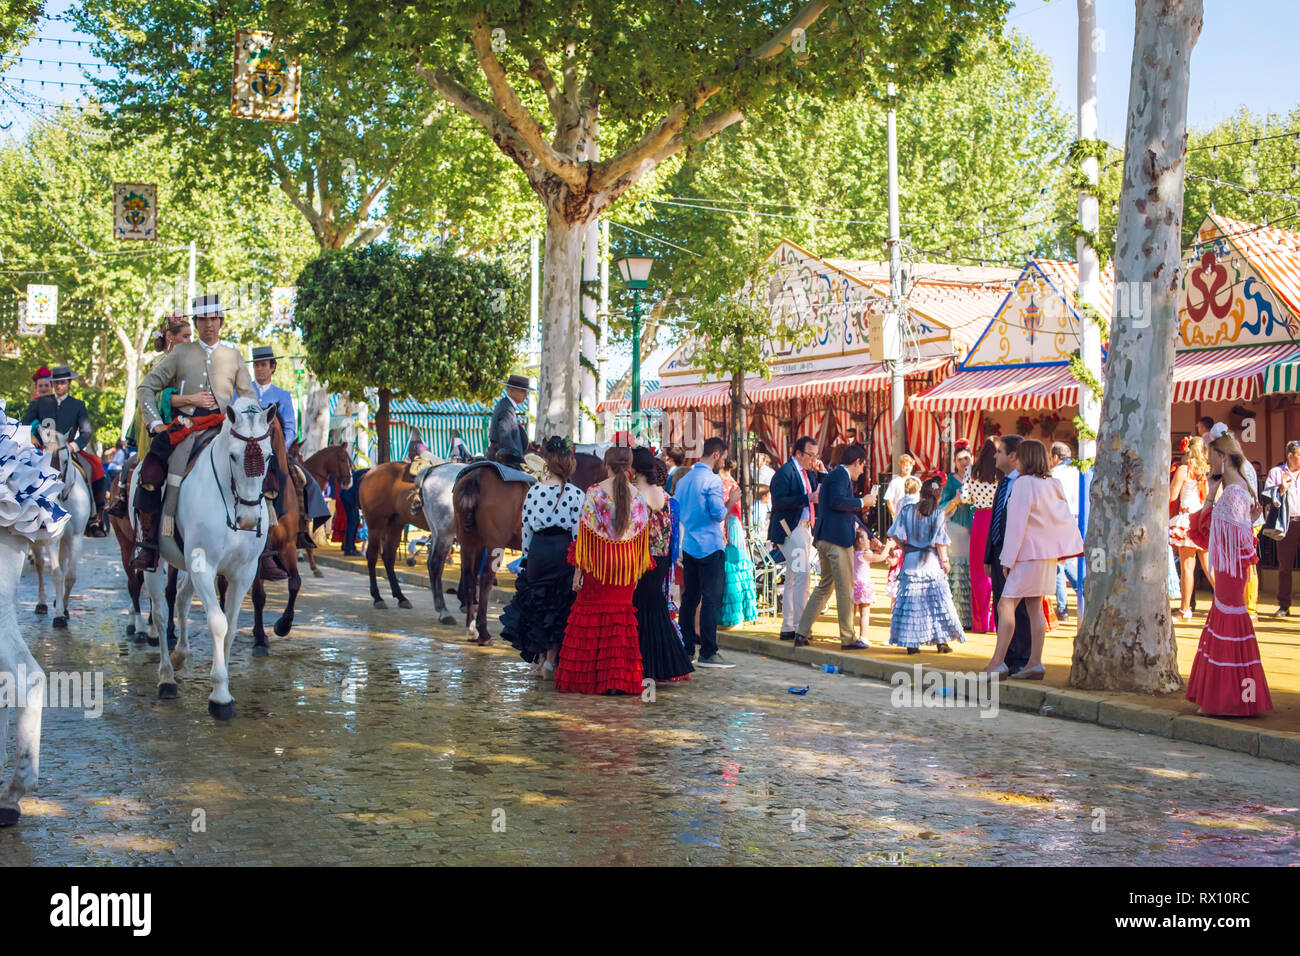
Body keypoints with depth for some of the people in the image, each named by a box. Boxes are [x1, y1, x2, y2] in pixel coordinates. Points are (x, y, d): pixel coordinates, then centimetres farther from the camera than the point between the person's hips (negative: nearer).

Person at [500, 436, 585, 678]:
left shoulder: (533, 491, -2)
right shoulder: (575, 494, -10)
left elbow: (526, 528, 3)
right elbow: (578, 532, -9)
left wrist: (527, 555, 14)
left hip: (537, 552, 2)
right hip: (564, 552, -2)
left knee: (537, 603, 15)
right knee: (560, 607, 9)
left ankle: (539, 657, 21)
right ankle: (551, 661, 9)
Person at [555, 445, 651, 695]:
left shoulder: (595, 493, -8)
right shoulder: (637, 495, 1)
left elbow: (586, 533, -8)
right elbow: (642, 534, 5)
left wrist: (578, 571, -3)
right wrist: (637, 571, 14)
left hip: (599, 562, -3)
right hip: (627, 562, 3)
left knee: (591, 615, 5)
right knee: (623, 615, 9)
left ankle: (587, 676, 7)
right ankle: (621, 677, 8)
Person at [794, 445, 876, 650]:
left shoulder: (834, 475, 24)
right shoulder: (841, 475, -8)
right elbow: (837, 501, -25)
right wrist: (862, 502, -11)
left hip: (823, 538, 10)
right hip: (837, 538, -10)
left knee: (825, 586, 15)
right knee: (845, 589, -3)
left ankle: (802, 633, 11)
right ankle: (848, 638, 2)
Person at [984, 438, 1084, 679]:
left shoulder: (1023, 483, -11)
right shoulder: (1053, 485, 13)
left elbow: (1016, 524, -14)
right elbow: (1065, 519, 15)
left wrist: (1008, 559, -12)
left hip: (1029, 553, -9)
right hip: (1049, 554, 9)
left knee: (1006, 604, -9)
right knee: (1035, 607, 10)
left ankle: (998, 662, -14)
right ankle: (1035, 663, 7)